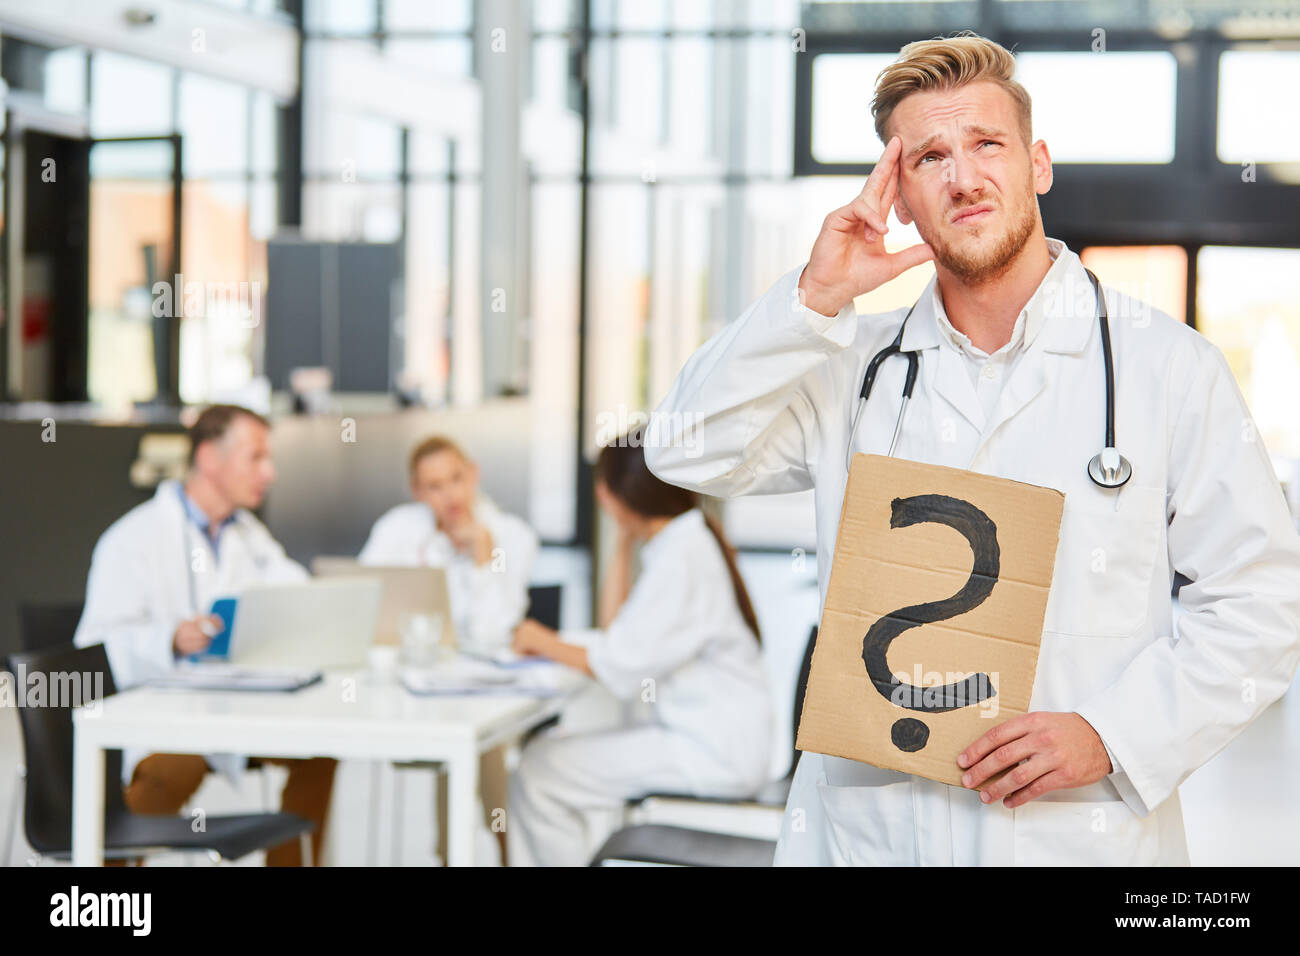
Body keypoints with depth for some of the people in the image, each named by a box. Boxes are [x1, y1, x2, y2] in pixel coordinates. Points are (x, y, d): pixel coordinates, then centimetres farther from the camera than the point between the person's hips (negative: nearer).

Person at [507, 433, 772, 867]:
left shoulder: (683, 557, -17)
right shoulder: (678, 544, 14)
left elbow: (622, 668, -19)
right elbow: (617, 634, 15)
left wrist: (547, 644, -3)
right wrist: (624, 543, 13)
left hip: (713, 752, -10)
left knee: (539, 775, -13)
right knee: (545, 748, 9)